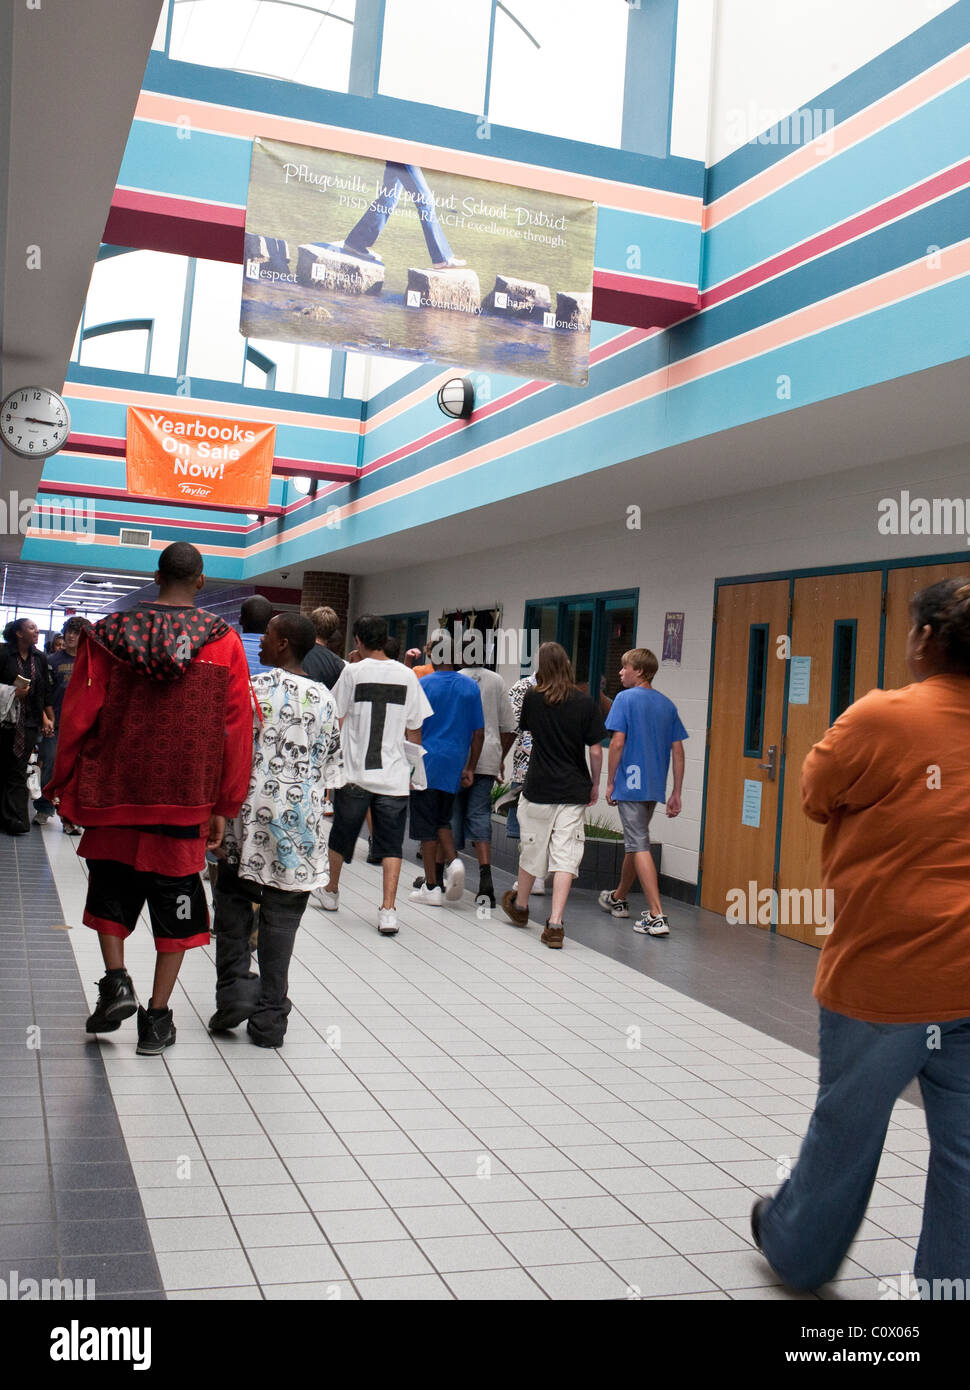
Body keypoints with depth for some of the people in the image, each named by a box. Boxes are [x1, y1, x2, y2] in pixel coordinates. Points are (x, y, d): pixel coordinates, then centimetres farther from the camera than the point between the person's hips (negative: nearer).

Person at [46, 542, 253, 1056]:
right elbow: (236, 730, -2)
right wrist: (224, 807, 4)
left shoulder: (107, 634, -2)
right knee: (174, 905, 9)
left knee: (111, 889, 22)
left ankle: (116, 980, 6)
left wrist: (65, 788, 10)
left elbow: (78, 716, 0)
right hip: (185, 802, 0)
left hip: (112, 797, 1)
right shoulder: (224, 642, -3)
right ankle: (157, 1017, 12)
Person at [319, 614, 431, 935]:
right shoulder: (406, 676, 3)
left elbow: (336, 722, 0)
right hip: (394, 775, 1)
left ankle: (330, 892, 36)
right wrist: (411, 767, 18)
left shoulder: (352, 672, -3)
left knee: (341, 836, 17)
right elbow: (414, 731, 7)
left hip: (354, 773, -1)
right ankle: (388, 911, -4)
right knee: (391, 845, 4)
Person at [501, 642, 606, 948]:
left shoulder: (532, 698, -3)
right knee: (566, 855, 0)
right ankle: (555, 924, -7)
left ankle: (520, 906, 38)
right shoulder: (586, 703, -7)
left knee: (532, 850, 16)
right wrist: (595, 784, 9)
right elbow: (595, 751, -4)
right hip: (574, 791, -1)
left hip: (538, 788, 1)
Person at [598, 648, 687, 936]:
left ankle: (656, 916, -14)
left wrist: (610, 783, -5)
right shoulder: (667, 704, 9)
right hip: (655, 787, 7)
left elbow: (617, 743, -14)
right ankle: (619, 898, 39)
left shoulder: (626, 698, -8)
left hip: (631, 783, -6)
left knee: (640, 846, -7)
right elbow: (678, 751, 7)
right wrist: (676, 793, 10)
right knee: (634, 842, 21)